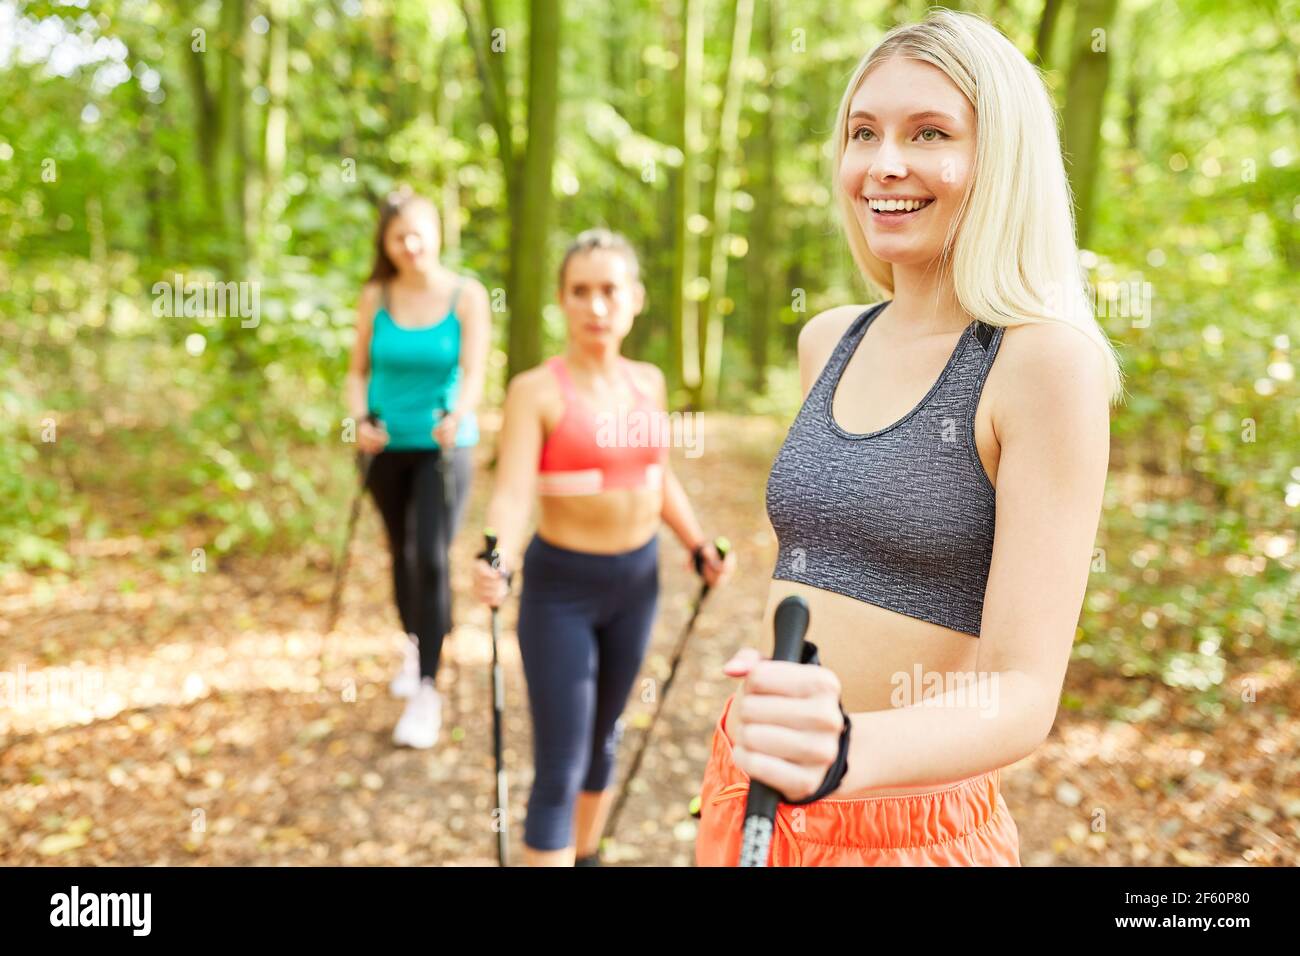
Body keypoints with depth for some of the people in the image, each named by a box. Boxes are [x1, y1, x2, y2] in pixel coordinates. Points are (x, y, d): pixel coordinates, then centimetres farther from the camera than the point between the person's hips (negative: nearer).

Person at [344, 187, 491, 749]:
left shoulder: (467, 296, -8)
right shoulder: (375, 298, -1)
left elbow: (474, 372, -15)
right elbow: (359, 370, 5)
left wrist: (456, 416, -35)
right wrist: (360, 420, -14)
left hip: (444, 446, -3)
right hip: (388, 446, 3)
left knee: (431, 556, -14)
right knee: (402, 554, 16)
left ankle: (426, 692, -6)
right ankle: (414, 647, 42)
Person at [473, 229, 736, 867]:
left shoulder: (649, 382, 2)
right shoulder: (536, 391, -15)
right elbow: (514, 490, -25)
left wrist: (700, 546, 5)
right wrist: (498, 559, -42)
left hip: (638, 577, 6)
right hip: (561, 584, -5)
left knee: (603, 736, 21)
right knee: (558, 768, -3)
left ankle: (586, 853, 42)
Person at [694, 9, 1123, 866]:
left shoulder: (1046, 359, -15)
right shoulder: (827, 341, 3)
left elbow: (1024, 695, -19)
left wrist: (846, 749, -38)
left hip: (905, 827, -5)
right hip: (751, 796, 6)